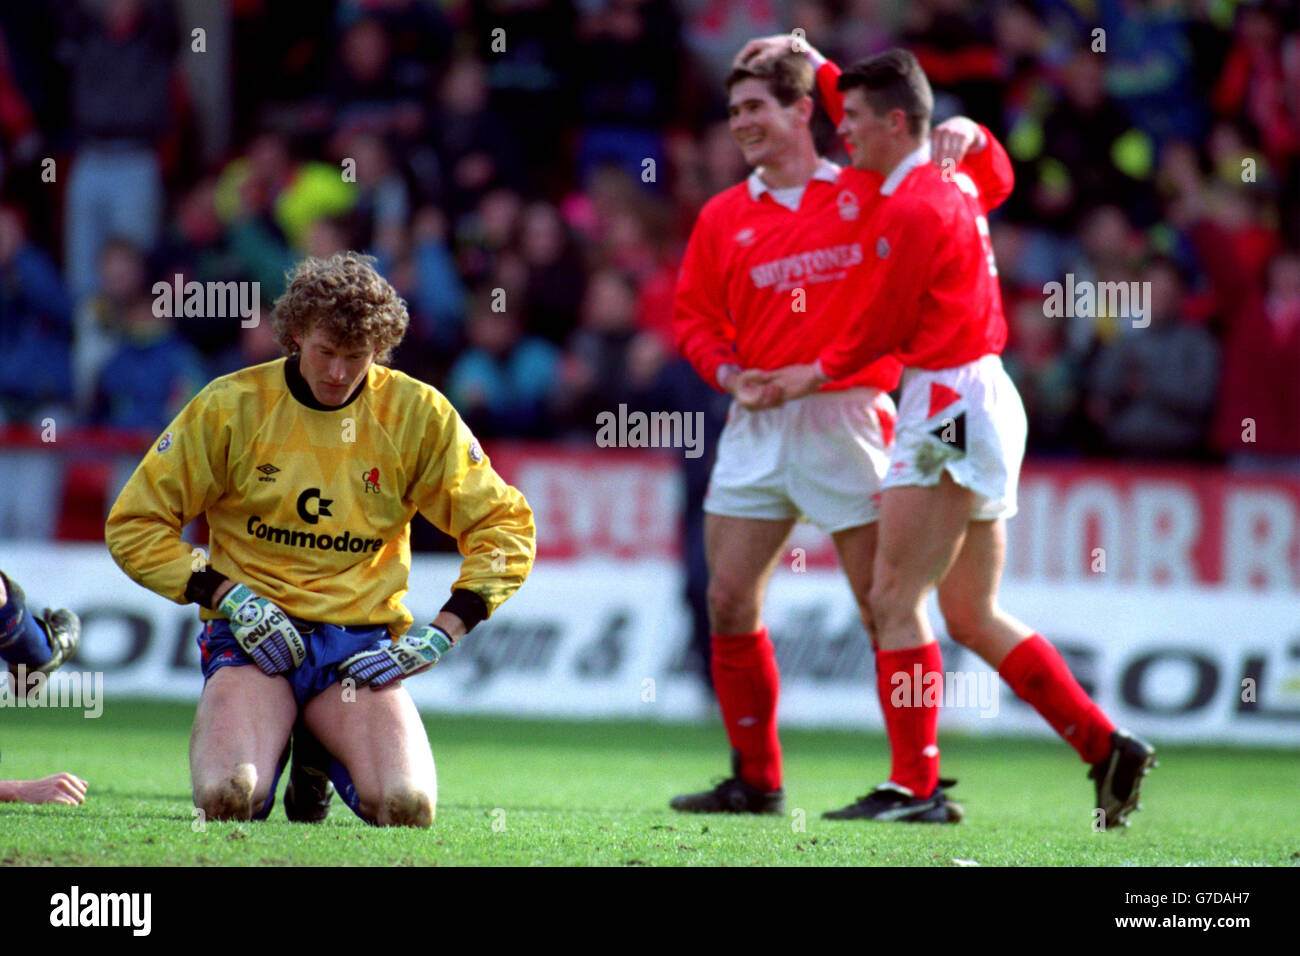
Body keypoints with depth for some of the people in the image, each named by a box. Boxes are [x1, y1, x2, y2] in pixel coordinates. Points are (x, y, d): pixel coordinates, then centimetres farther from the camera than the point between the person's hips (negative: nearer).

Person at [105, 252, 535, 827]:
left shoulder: (418, 416, 2)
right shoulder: (231, 406, -1)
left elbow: (504, 528, 7)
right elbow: (134, 525, 3)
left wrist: (439, 635, -6)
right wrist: (230, 598, -9)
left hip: (362, 644, 1)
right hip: (253, 637, -1)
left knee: (406, 807, -26)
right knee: (228, 798, -30)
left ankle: (322, 757, 11)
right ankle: (272, 736, 10)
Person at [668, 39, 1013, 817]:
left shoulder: (869, 194, 4)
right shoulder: (723, 217, 11)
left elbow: (988, 184, 9)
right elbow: (695, 315, 15)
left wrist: (967, 137, -11)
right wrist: (729, 373, -3)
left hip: (847, 422, -4)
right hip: (758, 428, 4)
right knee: (729, 605, 0)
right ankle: (755, 781, 11)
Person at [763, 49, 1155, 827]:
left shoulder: (913, 209, -15)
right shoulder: (954, 186, 12)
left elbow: (879, 329, -10)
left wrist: (816, 374, 8)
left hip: (949, 408, -10)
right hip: (980, 398, 10)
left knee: (895, 601, -8)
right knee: (974, 618, 12)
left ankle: (914, 786, -10)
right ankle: (1108, 748, 10)